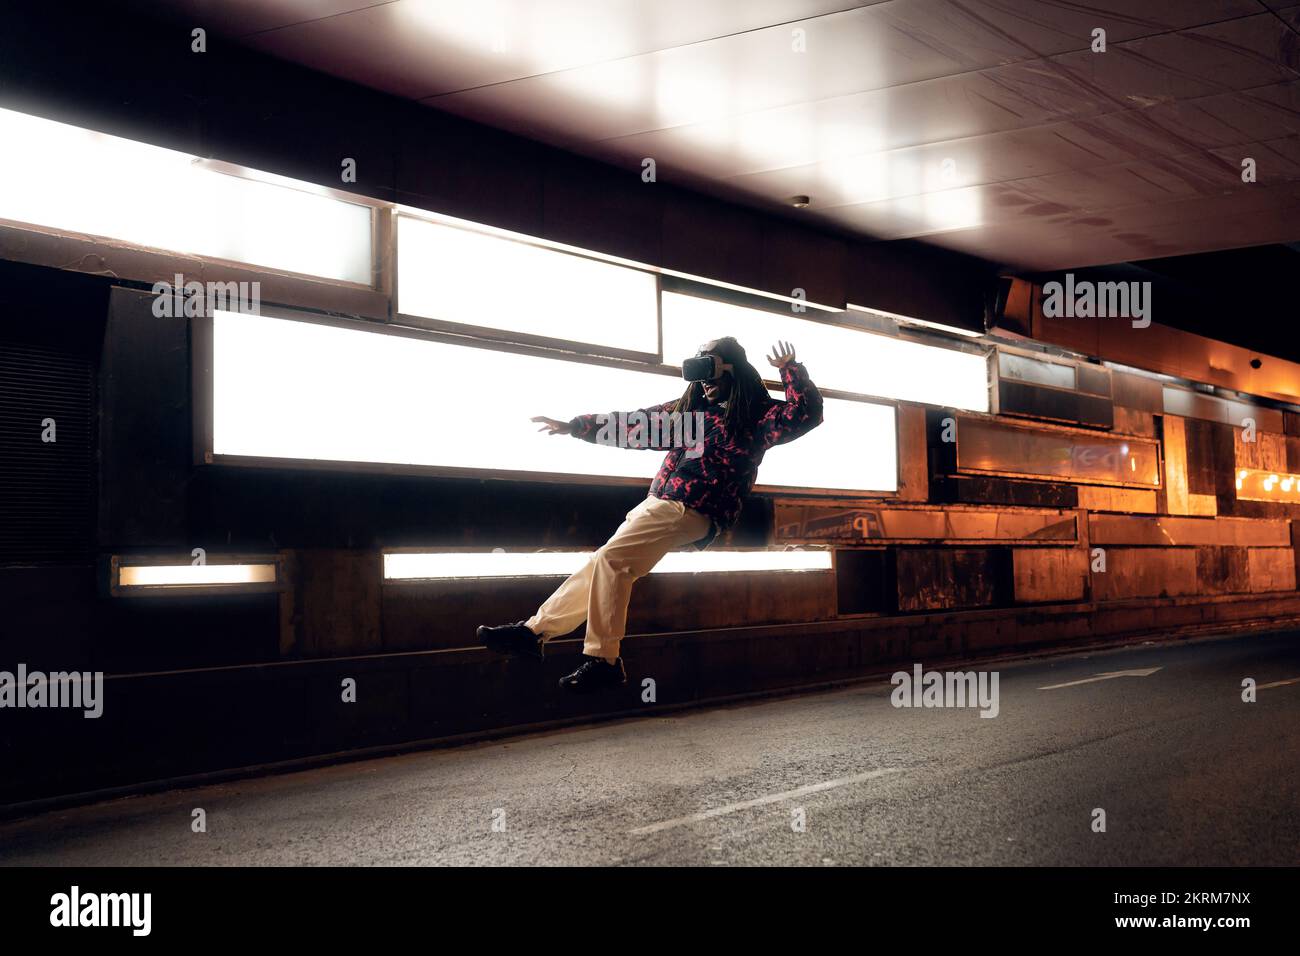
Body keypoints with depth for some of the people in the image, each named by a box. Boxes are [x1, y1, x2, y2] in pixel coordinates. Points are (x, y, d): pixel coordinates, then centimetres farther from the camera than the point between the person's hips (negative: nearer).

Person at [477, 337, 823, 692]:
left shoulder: (758, 414, -1)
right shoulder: (691, 408, 19)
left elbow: (807, 413, -15)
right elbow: (636, 424, 24)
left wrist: (790, 368, -19)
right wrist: (574, 426, 25)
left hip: (690, 510, -8)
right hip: (659, 504, 8)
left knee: (610, 559, -18)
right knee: (604, 565, 8)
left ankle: (603, 660, -15)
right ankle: (535, 630, 15)